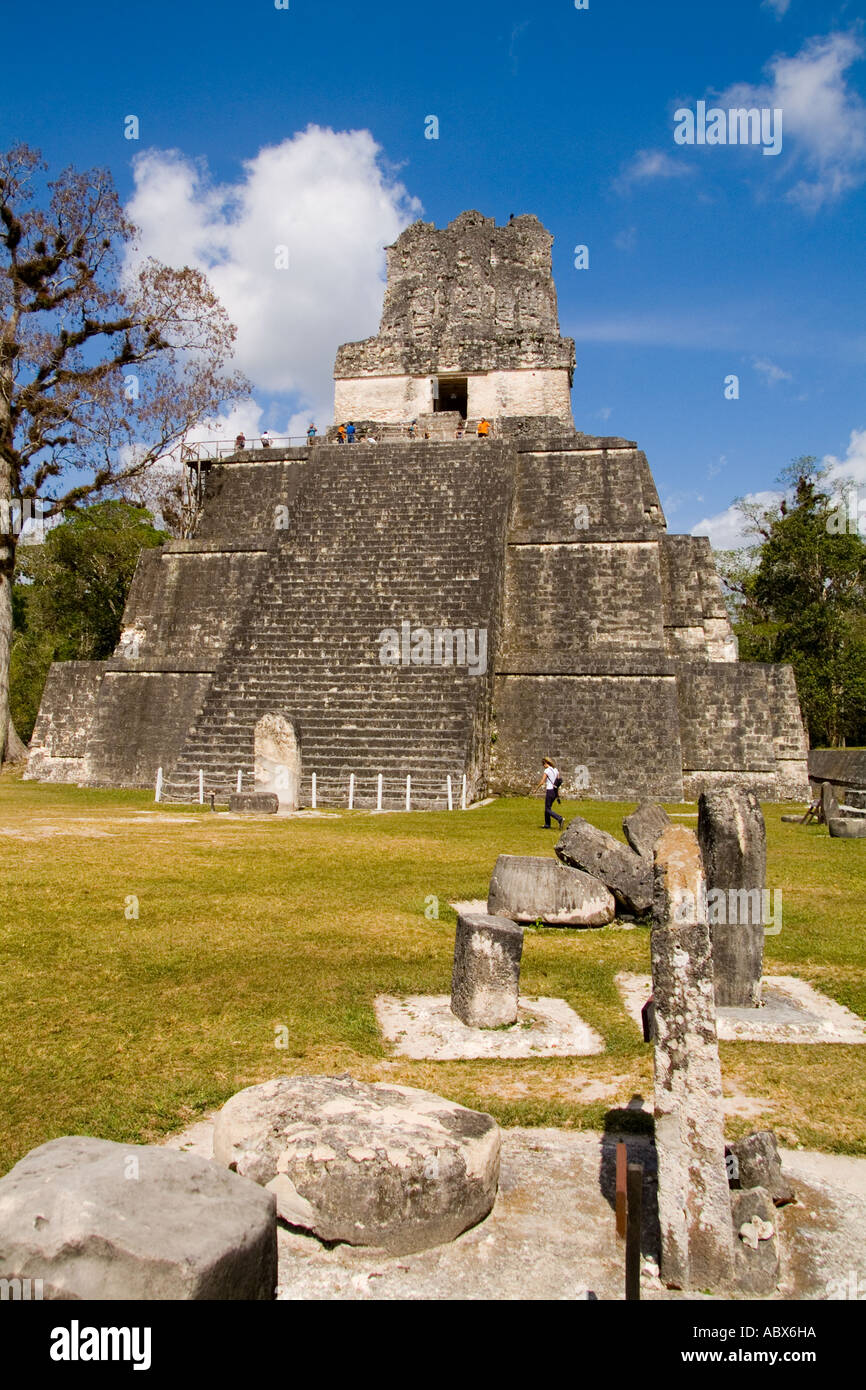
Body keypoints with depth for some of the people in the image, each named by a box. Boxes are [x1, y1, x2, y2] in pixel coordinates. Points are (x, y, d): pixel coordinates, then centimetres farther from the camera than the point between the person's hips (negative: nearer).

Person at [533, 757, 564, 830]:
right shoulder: (556, 770, 10)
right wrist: (558, 794, 17)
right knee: (548, 807, 19)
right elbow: (559, 782, 12)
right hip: (555, 791, 8)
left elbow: (542, 782, -14)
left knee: (548, 809, -3)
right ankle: (547, 824, 21)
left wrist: (536, 789, -1)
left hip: (549, 791, -8)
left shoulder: (546, 771, -11)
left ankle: (560, 819, -21)